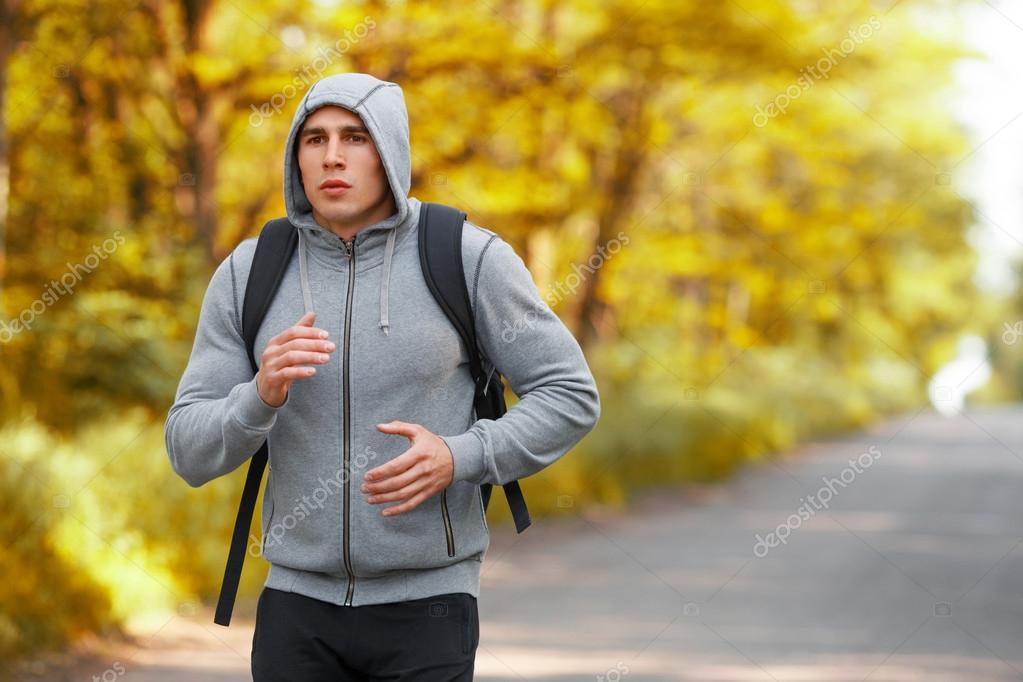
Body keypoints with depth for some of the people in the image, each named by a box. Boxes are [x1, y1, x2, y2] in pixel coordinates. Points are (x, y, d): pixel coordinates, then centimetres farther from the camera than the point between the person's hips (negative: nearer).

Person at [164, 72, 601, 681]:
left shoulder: (469, 258, -10)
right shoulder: (249, 273, -2)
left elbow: (570, 399, -4)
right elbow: (193, 452, -2)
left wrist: (459, 459, -21)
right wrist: (261, 394, -25)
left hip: (426, 606, -3)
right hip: (302, 603, 3)